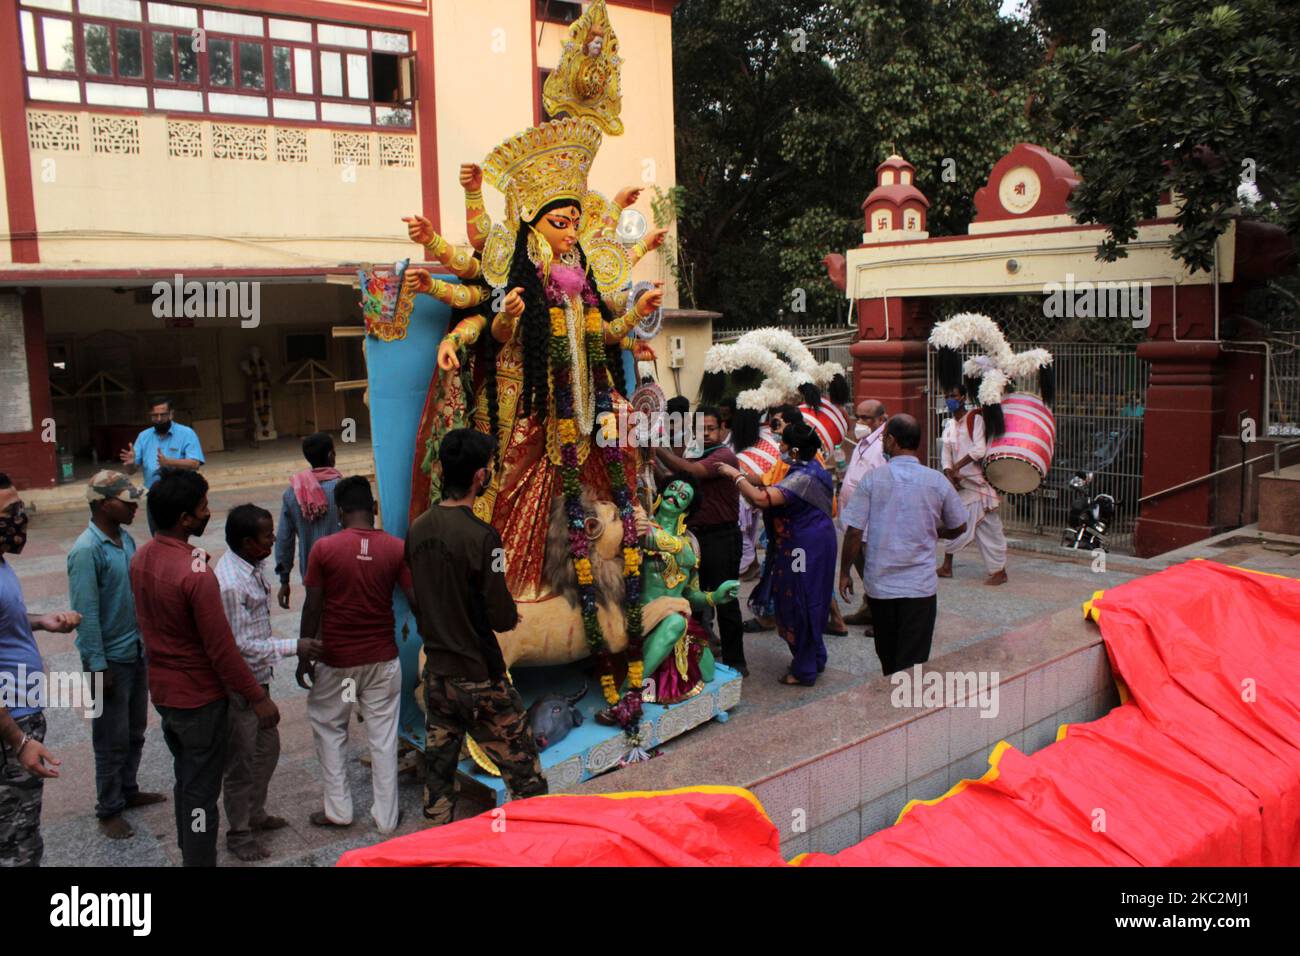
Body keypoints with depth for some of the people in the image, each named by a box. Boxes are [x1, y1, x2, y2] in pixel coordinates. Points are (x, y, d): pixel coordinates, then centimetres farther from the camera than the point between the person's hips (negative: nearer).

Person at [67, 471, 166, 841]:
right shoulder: (87, 550, -21)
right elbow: (86, 614, -21)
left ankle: (128, 790, 36)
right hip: (111, 659, -7)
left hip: (137, 652, 7)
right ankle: (109, 810, 20)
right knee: (112, 740, 6)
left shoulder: (126, 538, 3)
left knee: (135, 732, 19)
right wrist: (98, 666, -19)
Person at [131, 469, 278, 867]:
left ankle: (188, 851, 40)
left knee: (184, 777, 24)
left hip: (162, 690, 8)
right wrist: (258, 698, -15)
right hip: (198, 698, -8)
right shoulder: (195, 574, -28)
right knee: (201, 789, 6)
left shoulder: (141, 558, -3)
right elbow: (222, 650, -24)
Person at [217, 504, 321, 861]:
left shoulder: (253, 567, 1)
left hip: (258, 677, 9)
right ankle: (239, 834, 25)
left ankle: (255, 813, 42)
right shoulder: (230, 584, -29)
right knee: (241, 762, 7)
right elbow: (240, 645, -26)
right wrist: (293, 647, -23)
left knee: (267, 748, 22)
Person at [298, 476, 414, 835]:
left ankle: (338, 809, 22)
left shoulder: (324, 549, -11)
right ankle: (386, 816, 19)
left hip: (336, 660, -1)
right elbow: (416, 601, -8)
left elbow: (313, 608, -8)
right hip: (382, 658, 2)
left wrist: (304, 657, 1)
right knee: (383, 735, 11)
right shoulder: (396, 548, -8)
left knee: (329, 729, 18)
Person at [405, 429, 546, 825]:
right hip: (479, 676, -7)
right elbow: (502, 617, -18)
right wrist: (511, 615, 3)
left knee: (438, 768, 18)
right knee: (523, 771, 4)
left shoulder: (418, 529, 1)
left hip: (436, 670, 8)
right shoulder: (481, 536, -21)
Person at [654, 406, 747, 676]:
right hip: (694, 535, 8)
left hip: (721, 537, -7)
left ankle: (734, 662, 8)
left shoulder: (725, 455, -10)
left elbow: (692, 471, -26)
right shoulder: (692, 456, 15)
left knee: (725, 601, -2)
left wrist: (658, 448, -22)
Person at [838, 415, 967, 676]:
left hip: (880, 584, 1)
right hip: (921, 586, 0)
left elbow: (853, 531, -9)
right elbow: (958, 528, 8)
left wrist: (845, 572, 3)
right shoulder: (938, 481, -3)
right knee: (913, 664, 3)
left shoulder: (872, 479, -8)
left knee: (888, 658, 20)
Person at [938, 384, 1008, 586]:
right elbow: (945, 455, 7)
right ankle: (947, 567, 23)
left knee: (988, 527, -3)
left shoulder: (975, 418, -9)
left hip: (978, 482, -7)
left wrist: (957, 467, -19)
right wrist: (950, 475, -9)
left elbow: (979, 449, -20)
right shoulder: (949, 424, 11)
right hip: (958, 485, 7)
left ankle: (1000, 571, 4)